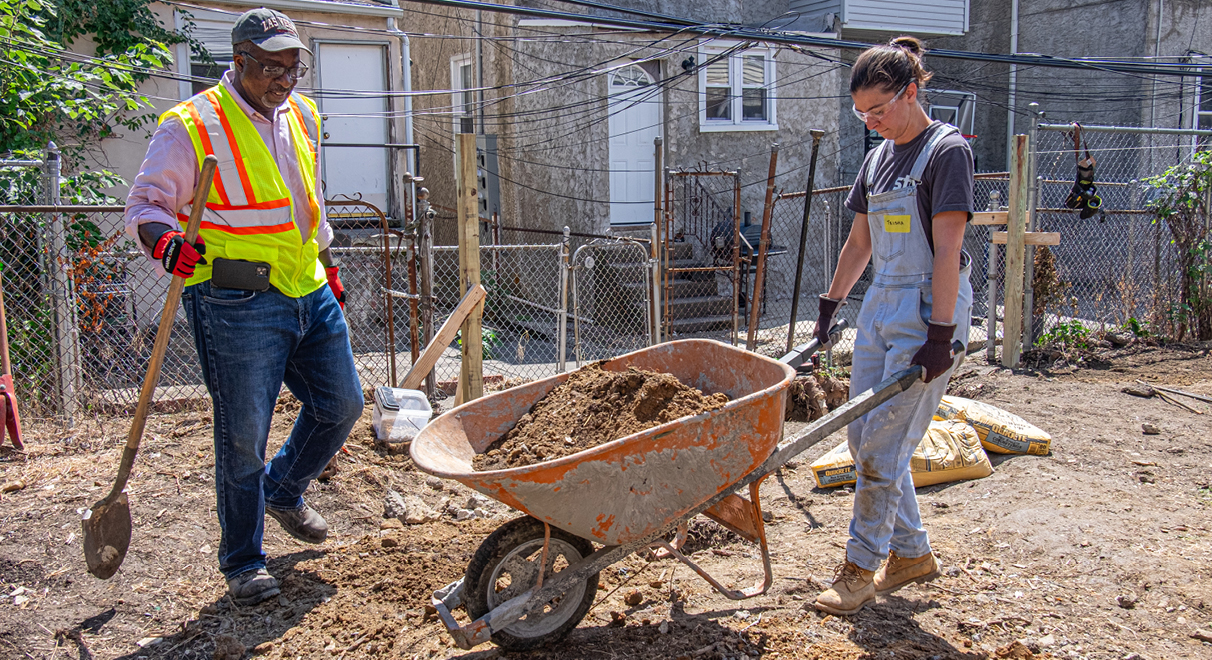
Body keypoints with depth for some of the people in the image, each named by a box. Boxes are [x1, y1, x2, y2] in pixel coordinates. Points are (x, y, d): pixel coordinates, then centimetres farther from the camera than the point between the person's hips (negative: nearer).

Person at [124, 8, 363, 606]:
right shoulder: (192, 126, -8)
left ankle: (283, 492, 41)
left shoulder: (302, 117, 13)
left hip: (310, 294, 7)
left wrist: (327, 264, 28)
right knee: (243, 436, -1)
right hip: (238, 305, -7)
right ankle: (242, 562, 17)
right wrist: (163, 239, -28)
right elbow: (144, 203, -7)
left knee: (341, 405, 14)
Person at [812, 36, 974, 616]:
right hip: (880, 305, 8)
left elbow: (946, 248, -17)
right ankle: (912, 553, 25)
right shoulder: (878, 157, 12)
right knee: (862, 436, 10)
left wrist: (941, 334, -20)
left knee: (885, 445, -5)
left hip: (928, 308, -8)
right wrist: (830, 305, 21)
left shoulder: (946, 150, -11)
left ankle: (860, 567, 9)